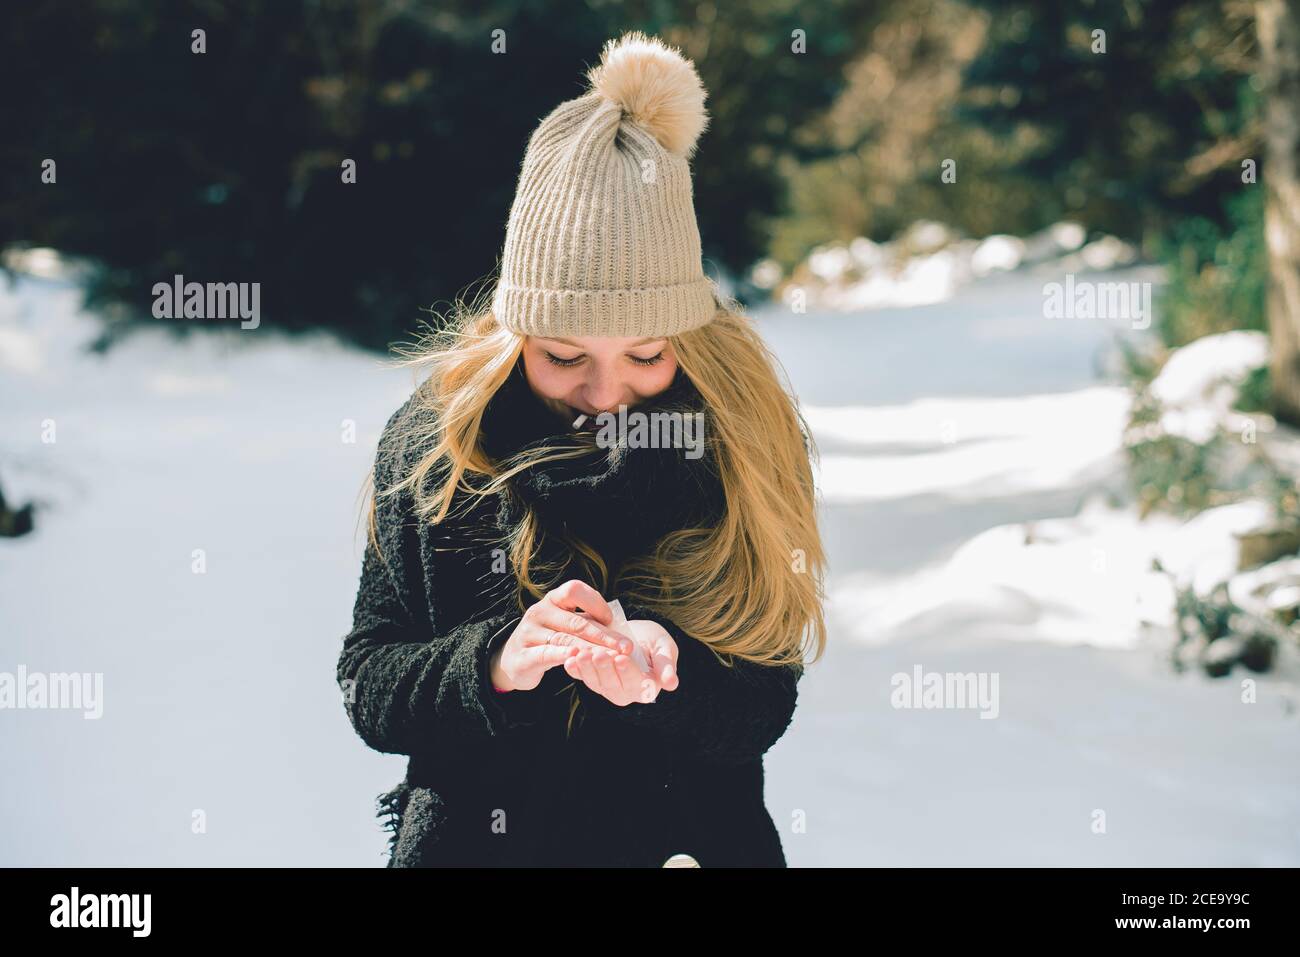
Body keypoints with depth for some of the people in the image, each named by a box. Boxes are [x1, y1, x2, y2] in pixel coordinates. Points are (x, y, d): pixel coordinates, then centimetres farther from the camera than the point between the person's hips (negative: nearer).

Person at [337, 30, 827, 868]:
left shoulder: (742, 439, -11)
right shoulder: (433, 442, -11)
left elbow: (763, 711, -10)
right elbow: (366, 685, -8)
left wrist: (668, 674, -29)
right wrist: (494, 663, -26)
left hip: (692, 843, 0)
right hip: (468, 838, 0)